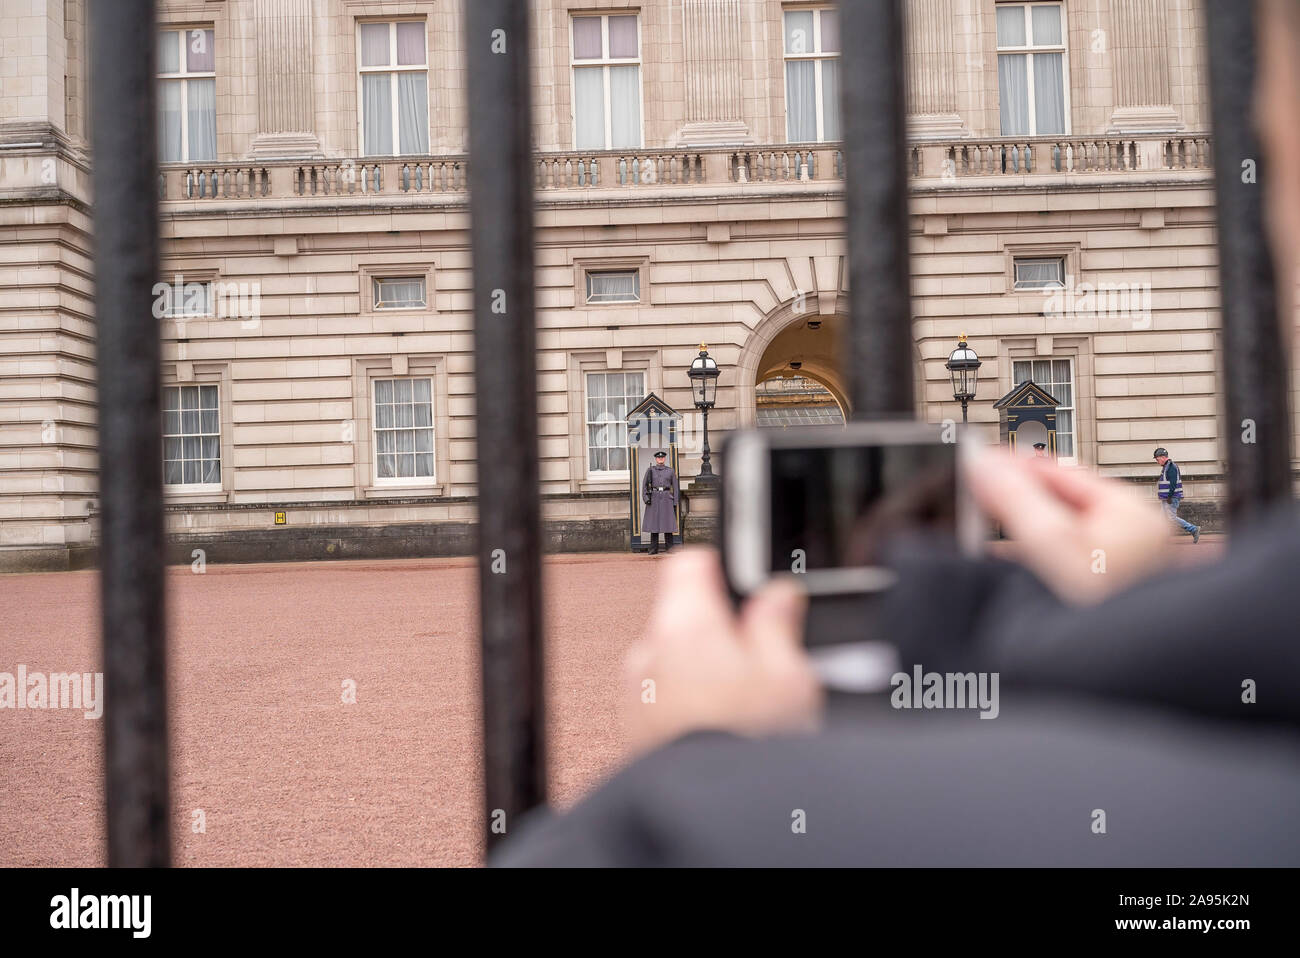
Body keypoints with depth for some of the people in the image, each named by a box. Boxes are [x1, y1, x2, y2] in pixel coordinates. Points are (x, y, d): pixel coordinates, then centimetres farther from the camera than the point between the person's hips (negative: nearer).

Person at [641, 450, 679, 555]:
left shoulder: (670, 471, 8)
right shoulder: (650, 470, 7)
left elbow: (675, 487, 8)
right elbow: (644, 485, 4)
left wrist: (675, 503, 2)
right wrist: (645, 498, -9)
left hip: (666, 498, 0)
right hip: (654, 498, 0)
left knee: (668, 522, -2)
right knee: (654, 523, -1)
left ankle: (669, 548, 5)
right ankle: (654, 549, 3)